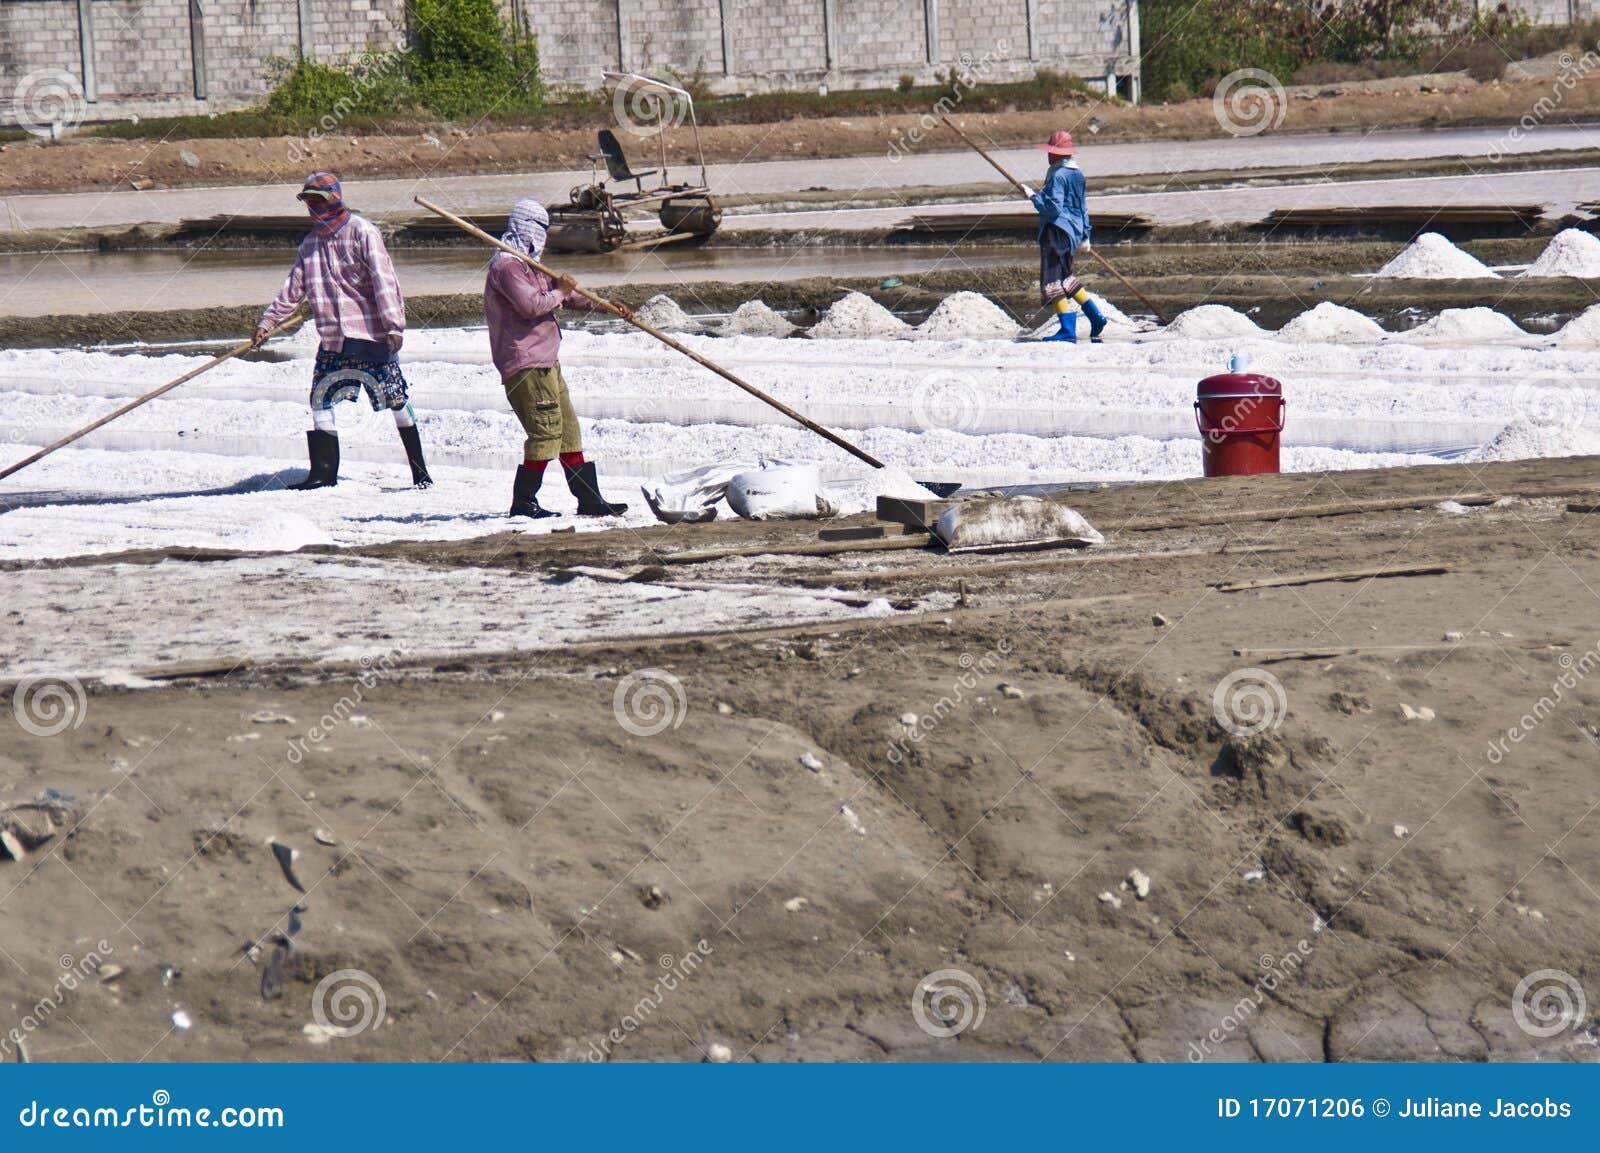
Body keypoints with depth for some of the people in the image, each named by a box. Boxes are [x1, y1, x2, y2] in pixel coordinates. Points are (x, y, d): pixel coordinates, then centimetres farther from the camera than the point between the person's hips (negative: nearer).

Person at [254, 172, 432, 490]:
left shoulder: (362, 232, -9)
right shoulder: (312, 240, 12)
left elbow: (383, 279, -16)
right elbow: (294, 287, 17)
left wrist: (393, 325, -23)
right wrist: (268, 321, 11)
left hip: (370, 333, -6)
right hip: (332, 339, 7)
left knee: (396, 399, -1)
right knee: (321, 401, 0)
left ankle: (419, 468, 8)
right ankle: (323, 472, 5)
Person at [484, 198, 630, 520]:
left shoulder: (528, 266, 21)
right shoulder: (507, 267, -13)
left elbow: (564, 292, 29)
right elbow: (530, 305, -24)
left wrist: (604, 305, 24)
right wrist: (559, 293, -9)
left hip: (545, 362, 11)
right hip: (525, 364, -11)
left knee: (568, 430, 11)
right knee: (546, 431, -12)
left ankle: (589, 499, 14)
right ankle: (523, 502, -7)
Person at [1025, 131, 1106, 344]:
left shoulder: (1058, 176, -15)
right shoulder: (1078, 175, 13)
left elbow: (1052, 206, -22)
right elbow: (1084, 207, 19)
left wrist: (1033, 196, -8)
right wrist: (1085, 236, 24)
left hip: (1057, 231, -9)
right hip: (1074, 231, 9)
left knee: (1054, 282, -6)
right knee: (1065, 279, 22)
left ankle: (1068, 330, -10)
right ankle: (1095, 317, 21)